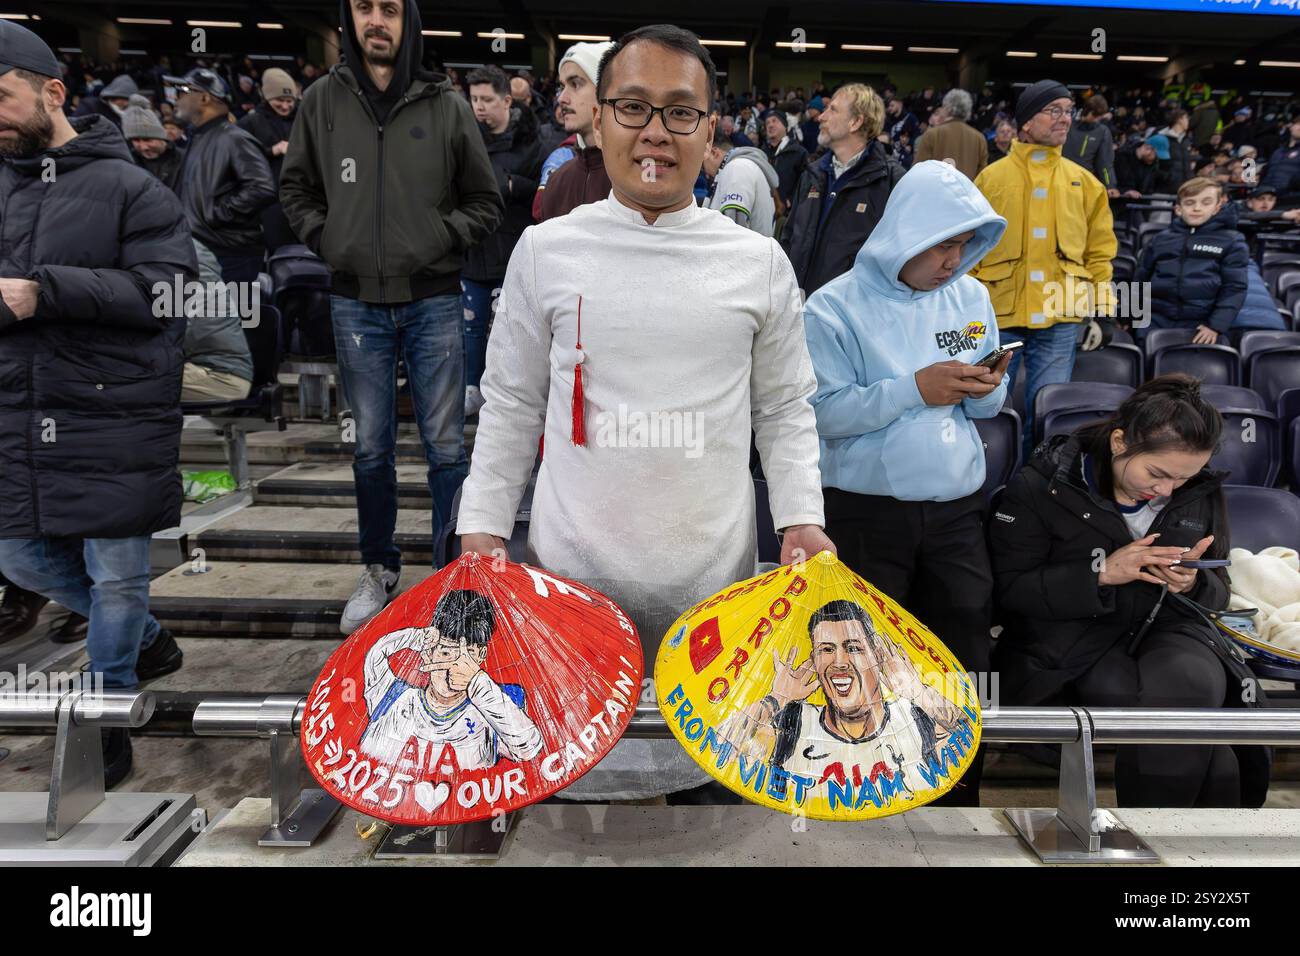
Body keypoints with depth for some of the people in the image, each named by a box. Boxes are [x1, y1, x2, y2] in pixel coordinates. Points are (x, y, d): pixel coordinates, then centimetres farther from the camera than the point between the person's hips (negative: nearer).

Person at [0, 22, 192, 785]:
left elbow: (165, 290, -16)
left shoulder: (129, 188, -5)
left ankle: (107, 723, 21)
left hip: (116, 419, -6)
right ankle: (149, 642, 38)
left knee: (116, 575, 2)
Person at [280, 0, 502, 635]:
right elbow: (295, 188, 16)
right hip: (356, 302, 2)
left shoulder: (445, 105, 2)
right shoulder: (323, 101, 6)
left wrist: (439, 239, -6)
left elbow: (485, 202, 7)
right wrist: (325, 239, 2)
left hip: (434, 301, -1)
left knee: (446, 446, 1)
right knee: (370, 447, 10)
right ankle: (379, 570, 25)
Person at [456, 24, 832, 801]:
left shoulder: (760, 262, 2)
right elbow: (511, 407, 6)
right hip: (574, 566, 0)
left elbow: (785, 410, 8)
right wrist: (482, 527, 1)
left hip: (715, 574, 1)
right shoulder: (546, 250, 2)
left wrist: (802, 518, -4)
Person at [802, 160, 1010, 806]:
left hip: (956, 505, 5)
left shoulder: (971, 297, 8)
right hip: (867, 509, -4)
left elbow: (987, 405, 13)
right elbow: (824, 411, -17)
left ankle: (961, 792, 31)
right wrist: (915, 389, -22)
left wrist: (986, 388, -10)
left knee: (965, 652, 11)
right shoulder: (837, 307, -8)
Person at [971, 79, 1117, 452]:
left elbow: (1100, 250, 12)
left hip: (1059, 321, 1)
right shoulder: (991, 178, 5)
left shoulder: (1084, 182, 11)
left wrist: (1101, 310, 4)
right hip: (999, 317, -1)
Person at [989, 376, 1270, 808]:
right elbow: (1009, 588, -10)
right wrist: (1101, 571, -20)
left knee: (1194, 683, -31)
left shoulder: (1202, 493, 6)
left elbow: (1218, 590, 16)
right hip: (1074, 636, -4)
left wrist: (1194, 585, -10)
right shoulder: (1043, 485, -8)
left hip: (1167, 627, 5)